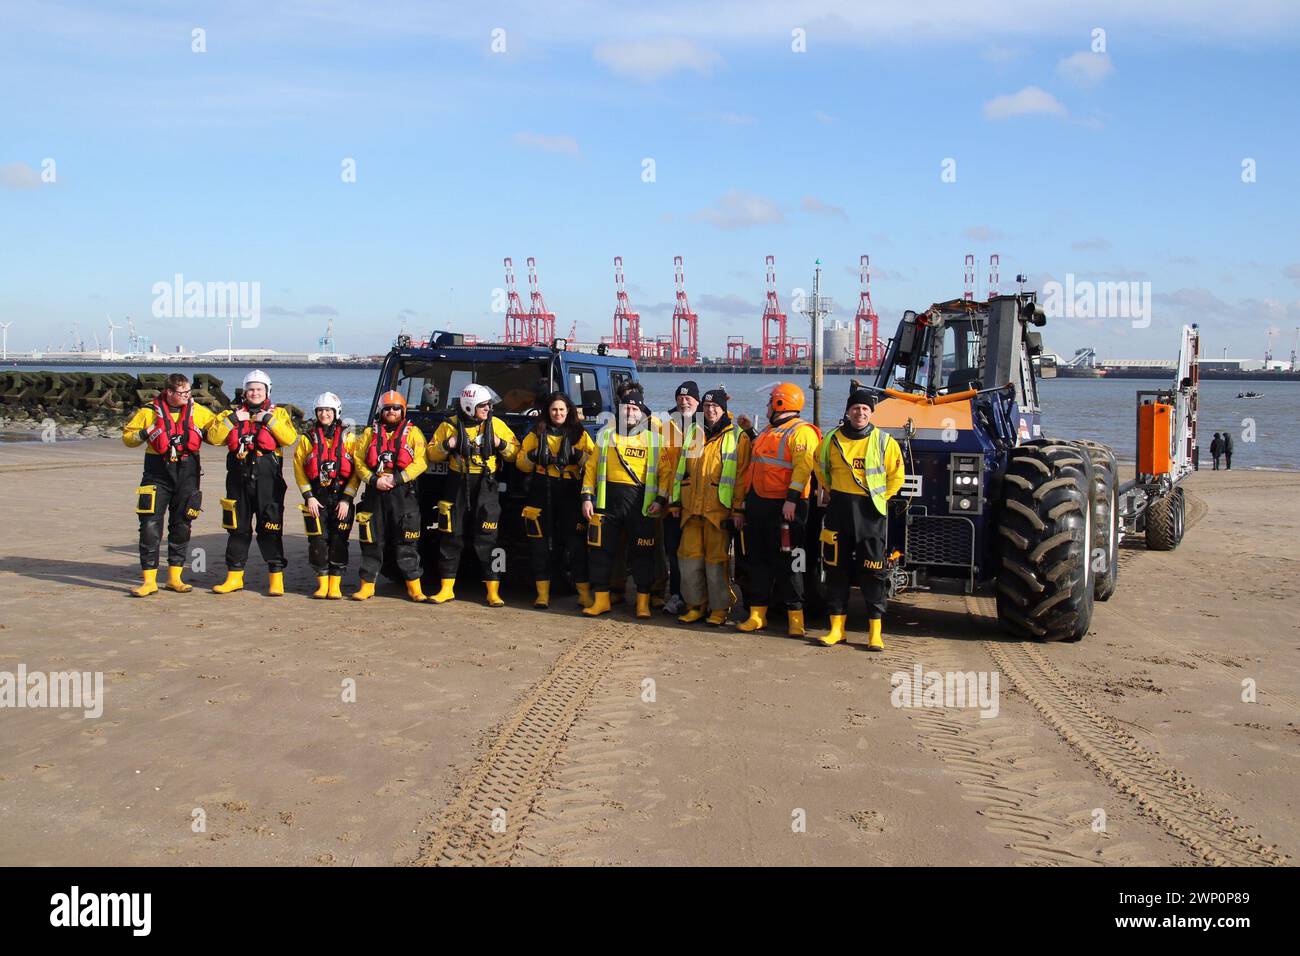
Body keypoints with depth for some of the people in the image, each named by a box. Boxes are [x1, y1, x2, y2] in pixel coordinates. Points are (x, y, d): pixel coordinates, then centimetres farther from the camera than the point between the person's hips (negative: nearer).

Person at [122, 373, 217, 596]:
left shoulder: (197, 411, 5)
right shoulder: (150, 412, 0)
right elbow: (127, 436, 7)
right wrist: (144, 434, -12)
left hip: (187, 474, 2)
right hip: (157, 474, -2)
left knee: (181, 525, 8)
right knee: (150, 525, -7)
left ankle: (174, 577, 19)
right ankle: (149, 580, -1)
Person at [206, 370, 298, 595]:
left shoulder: (277, 413, 8)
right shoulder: (232, 413, 14)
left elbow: (290, 437, -11)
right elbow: (213, 437, 0)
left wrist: (268, 419, -13)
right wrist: (233, 419, -8)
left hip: (268, 478, -3)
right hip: (239, 477, 3)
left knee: (270, 529, -3)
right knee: (238, 528, 10)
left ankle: (276, 578, 2)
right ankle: (234, 577, 19)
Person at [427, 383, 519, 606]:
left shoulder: (496, 425, 4)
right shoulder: (450, 426, 3)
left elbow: (515, 452, 7)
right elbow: (431, 453, 9)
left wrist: (501, 445, -12)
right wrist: (446, 445, -10)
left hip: (486, 487, -1)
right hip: (457, 485, 1)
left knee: (486, 540, -3)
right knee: (451, 538, 6)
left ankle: (493, 591, 1)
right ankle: (447, 589, 17)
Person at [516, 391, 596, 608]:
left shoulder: (580, 434, 11)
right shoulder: (537, 434, 14)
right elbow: (520, 463, 11)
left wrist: (579, 455, -14)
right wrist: (532, 456, -8)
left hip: (571, 494, -1)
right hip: (542, 494, 2)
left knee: (577, 543, -6)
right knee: (541, 544, 2)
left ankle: (584, 594, 0)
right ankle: (542, 594, 8)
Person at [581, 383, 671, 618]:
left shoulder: (654, 436, 3)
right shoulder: (606, 433, 9)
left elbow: (665, 470, 2)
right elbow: (591, 466, 10)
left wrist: (660, 499, -7)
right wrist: (587, 496, 2)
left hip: (641, 503, -2)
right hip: (608, 499, 2)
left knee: (642, 554, 2)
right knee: (601, 550, 4)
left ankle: (643, 602, 11)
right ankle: (601, 599, 15)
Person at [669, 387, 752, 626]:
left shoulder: (737, 437, 1)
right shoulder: (691, 433, 15)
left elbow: (742, 476, -4)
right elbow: (679, 468, 18)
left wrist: (739, 510, -9)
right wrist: (674, 501, 13)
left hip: (719, 509, -4)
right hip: (691, 507, 5)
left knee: (717, 558, -1)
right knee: (689, 557, 5)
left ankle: (719, 608, 11)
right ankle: (696, 605, 17)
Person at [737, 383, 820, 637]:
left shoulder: (802, 432, -9)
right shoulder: (768, 432, 21)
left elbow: (803, 467, -20)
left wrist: (792, 499, -27)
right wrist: (748, 499, 23)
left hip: (784, 507, -9)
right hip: (759, 504, 9)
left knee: (787, 561, -6)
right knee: (758, 560, 9)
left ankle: (795, 617, 0)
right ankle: (757, 615, 14)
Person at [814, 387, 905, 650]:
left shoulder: (885, 442, -1)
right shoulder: (831, 439, 5)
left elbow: (896, 475, 9)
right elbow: (821, 469, 23)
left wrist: (880, 498, 3)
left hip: (870, 513, -2)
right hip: (839, 509, 2)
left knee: (873, 572, -2)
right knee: (836, 569, 5)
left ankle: (875, 631, 3)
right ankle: (837, 628, 12)